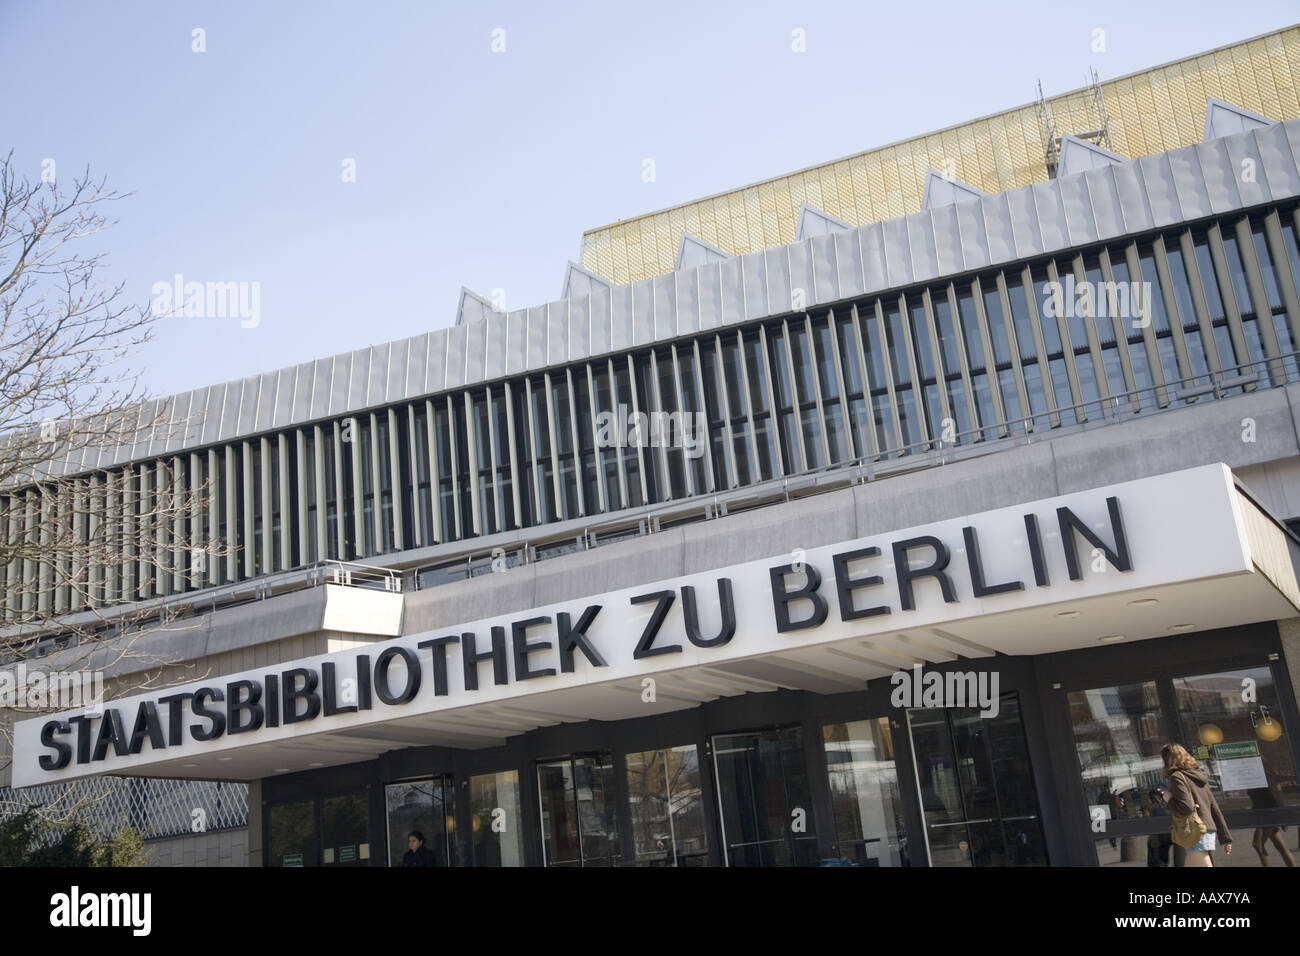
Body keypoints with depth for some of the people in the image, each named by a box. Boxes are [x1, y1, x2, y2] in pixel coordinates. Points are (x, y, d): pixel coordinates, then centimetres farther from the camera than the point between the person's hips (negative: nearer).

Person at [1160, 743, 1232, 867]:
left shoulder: (1177, 777, -8)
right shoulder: (1199, 777, 18)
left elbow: (1186, 807, -20)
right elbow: (1215, 808, 16)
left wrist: (1169, 800, -3)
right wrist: (1225, 838, 17)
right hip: (1210, 832, 9)